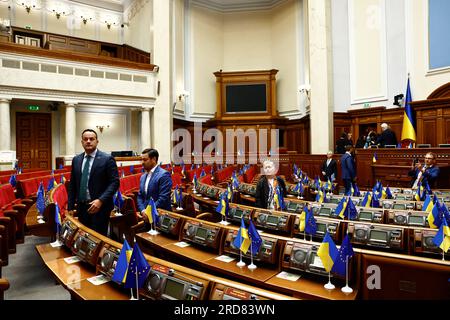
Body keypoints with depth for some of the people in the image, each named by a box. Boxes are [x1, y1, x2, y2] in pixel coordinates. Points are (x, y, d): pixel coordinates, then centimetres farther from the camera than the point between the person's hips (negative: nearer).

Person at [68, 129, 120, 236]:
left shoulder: (107, 159, -7)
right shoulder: (76, 160, 10)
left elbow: (115, 182, -11)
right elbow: (72, 185, 13)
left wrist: (100, 201, -20)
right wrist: (70, 207, 9)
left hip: (100, 207, -5)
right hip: (81, 207, 5)